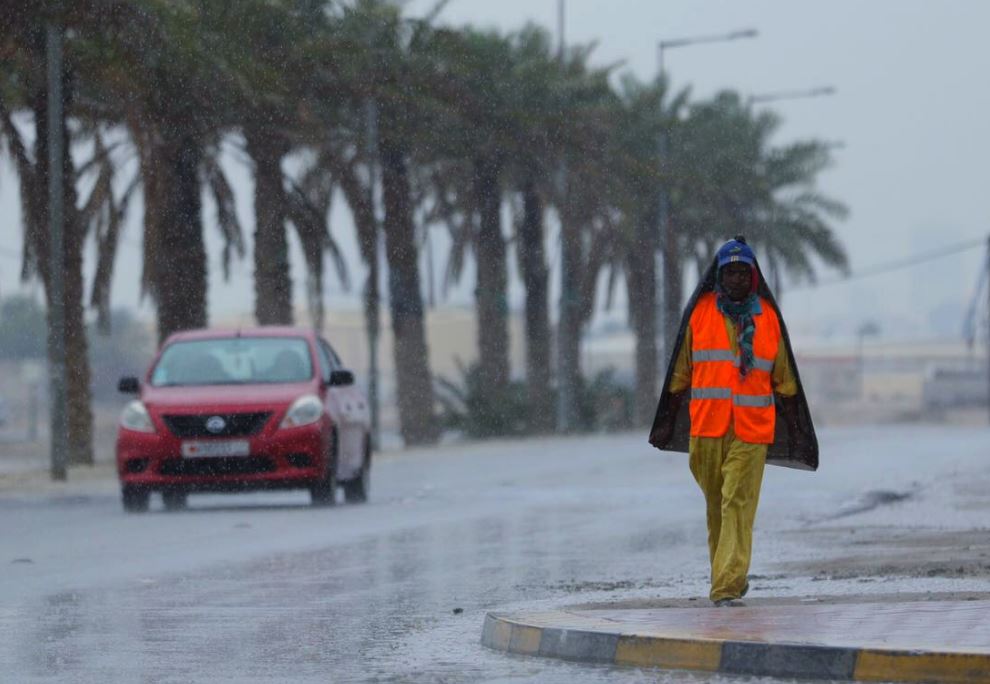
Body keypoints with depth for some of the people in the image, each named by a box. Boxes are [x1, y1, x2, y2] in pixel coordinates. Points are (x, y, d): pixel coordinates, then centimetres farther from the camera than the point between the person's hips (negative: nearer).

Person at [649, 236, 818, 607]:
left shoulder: (767, 316, 7)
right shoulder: (701, 312, 7)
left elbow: (783, 378, 11)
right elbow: (681, 371, 12)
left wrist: (795, 430, 8)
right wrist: (667, 423, 10)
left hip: (752, 427, -1)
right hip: (706, 424, 2)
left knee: (738, 503, -10)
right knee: (716, 503, 9)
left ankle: (727, 586, -16)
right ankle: (730, 575, 25)